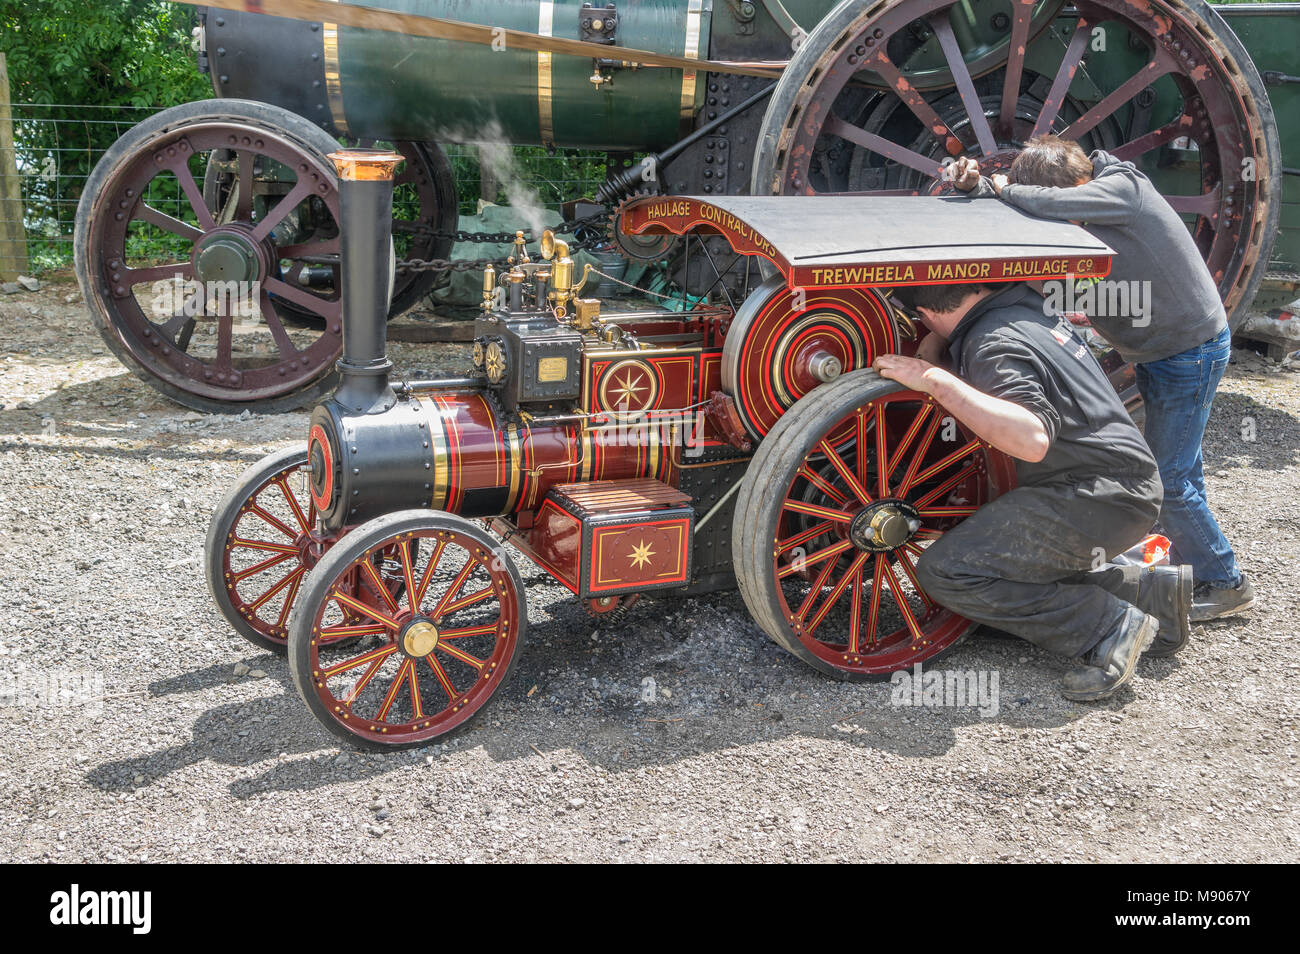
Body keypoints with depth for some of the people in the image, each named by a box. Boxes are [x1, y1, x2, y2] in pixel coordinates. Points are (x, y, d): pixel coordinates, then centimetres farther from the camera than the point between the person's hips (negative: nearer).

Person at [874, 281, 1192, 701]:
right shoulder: (1028, 303, 10)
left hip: (1096, 496, -10)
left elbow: (1033, 440, -33)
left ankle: (1107, 627, -10)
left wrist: (936, 380, -28)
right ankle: (1153, 592, 15)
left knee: (946, 571, -14)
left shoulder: (993, 345, -18)